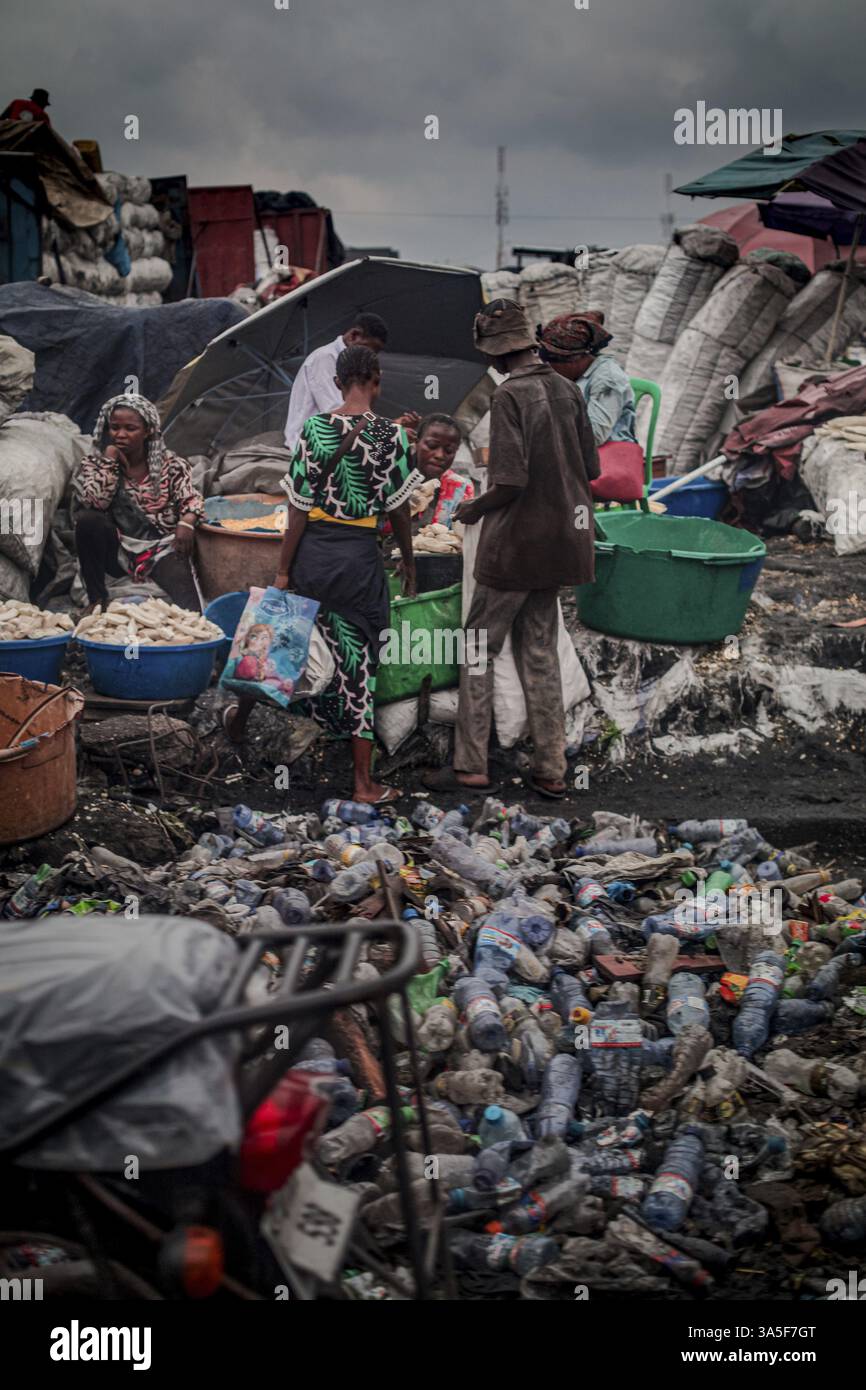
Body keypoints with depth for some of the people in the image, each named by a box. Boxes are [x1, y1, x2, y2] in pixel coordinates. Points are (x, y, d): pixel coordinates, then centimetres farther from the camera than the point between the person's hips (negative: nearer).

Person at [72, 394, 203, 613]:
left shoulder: (170, 463, 4)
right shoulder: (94, 464, 2)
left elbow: (191, 498, 1)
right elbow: (95, 502, -16)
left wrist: (186, 522, -21)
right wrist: (110, 459, -13)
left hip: (162, 548, -3)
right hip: (117, 551, 3)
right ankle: (97, 599, -18)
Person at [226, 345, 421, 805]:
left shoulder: (313, 428, -3)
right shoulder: (389, 434, -8)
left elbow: (299, 508, -3)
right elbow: (399, 510, -3)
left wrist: (282, 570, 1)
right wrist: (408, 561, 12)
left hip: (312, 550, 2)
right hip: (359, 556, -2)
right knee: (358, 662, 5)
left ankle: (240, 716, 42)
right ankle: (363, 783, 11)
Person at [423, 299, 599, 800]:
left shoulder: (510, 396, -16)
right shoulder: (566, 391, 5)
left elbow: (511, 480, -22)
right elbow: (591, 468, 8)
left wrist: (474, 508, -4)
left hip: (514, 542, -7)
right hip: (558, 539, 7)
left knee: (479, 648, 4)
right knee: (540, 650, 14)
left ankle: (471, 765, 7)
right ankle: (551, 770, 16)